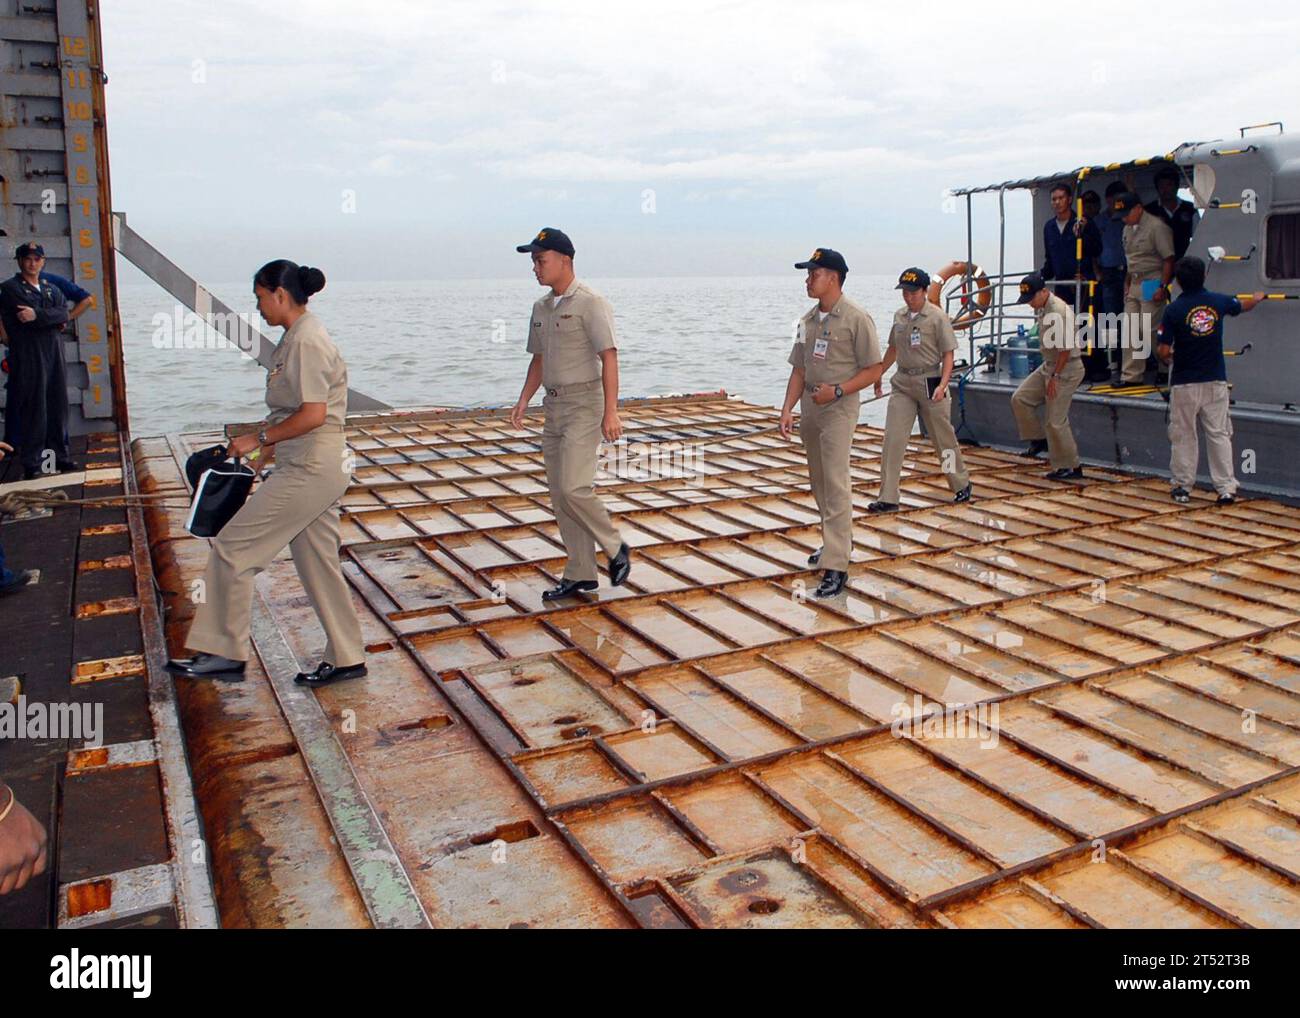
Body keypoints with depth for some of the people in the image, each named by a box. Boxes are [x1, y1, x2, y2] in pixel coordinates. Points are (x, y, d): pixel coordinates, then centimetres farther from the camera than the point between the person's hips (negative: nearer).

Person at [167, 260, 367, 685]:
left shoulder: (307, 341, -16)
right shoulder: (297, 337, 15)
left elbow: (314, 414, -22)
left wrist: (259, 438, -14)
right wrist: (261, 438, 11)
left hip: (310, 470, -10)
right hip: (309, 467, 10)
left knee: (232, 546, -2)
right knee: (316, 562, 13)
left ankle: (223, 651, 11)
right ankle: (345, 658, 21)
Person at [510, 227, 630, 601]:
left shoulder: (590, 303, -10)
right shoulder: (541, 307, 14)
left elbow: (609, 358, -16)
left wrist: (610, 412, -22)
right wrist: (524, 400, 9)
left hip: (584, 405, -8)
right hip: (553, 406, 8)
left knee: (572, 488, -16)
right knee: (559, 495, 7)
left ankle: (615, 549, 7)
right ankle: (580, 574, 16)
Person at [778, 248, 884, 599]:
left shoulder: (856, 319, -9)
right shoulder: (808, 320, 11)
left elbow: (874, 370, -9)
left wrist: (836, 391, -20)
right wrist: (787, 409, 3)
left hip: (839, 409, -7)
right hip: (808, 408, 7)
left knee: (835, 484, -11)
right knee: (819, 482, 15)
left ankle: (835, 565, -11)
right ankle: (838, 540, 33)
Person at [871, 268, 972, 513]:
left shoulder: (938, 317, -8)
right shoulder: (899, 316, 8)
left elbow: (948, 355, -9)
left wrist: (942, 385, -21)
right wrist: (879, 374, 26)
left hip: (929, 381, -4)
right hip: (902, 382, 4)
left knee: (943, 437, 8)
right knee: (893, 438, -6)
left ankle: (961, 485, 30)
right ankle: (888, 498, -4)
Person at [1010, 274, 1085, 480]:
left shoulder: (1060, 311, -23)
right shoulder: (1041, 309, 6)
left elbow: (1065, 349, -22)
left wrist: (1055, 376, -19)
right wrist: (1049, 372, 16)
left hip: (1066, 370, -9)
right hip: (1049, 366, 9)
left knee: (1055, 421, -5)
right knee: (1020, 398, 6)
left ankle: (1070, 467, 7)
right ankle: (1038, 440, 19)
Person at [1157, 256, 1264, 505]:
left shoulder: (1173, 310, -11)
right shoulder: (1218, 302, 1)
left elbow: (1163, 351, -13)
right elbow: (1244, 305, 25)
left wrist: (1168, 357, 11)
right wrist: (1257, 297, 48)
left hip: (1184, 383, -3)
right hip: (1216, 381, 3)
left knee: (1183, 435, 6)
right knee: (1219, 434, 6)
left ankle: (1183, 486, 11)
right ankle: (1226, 488, 5)